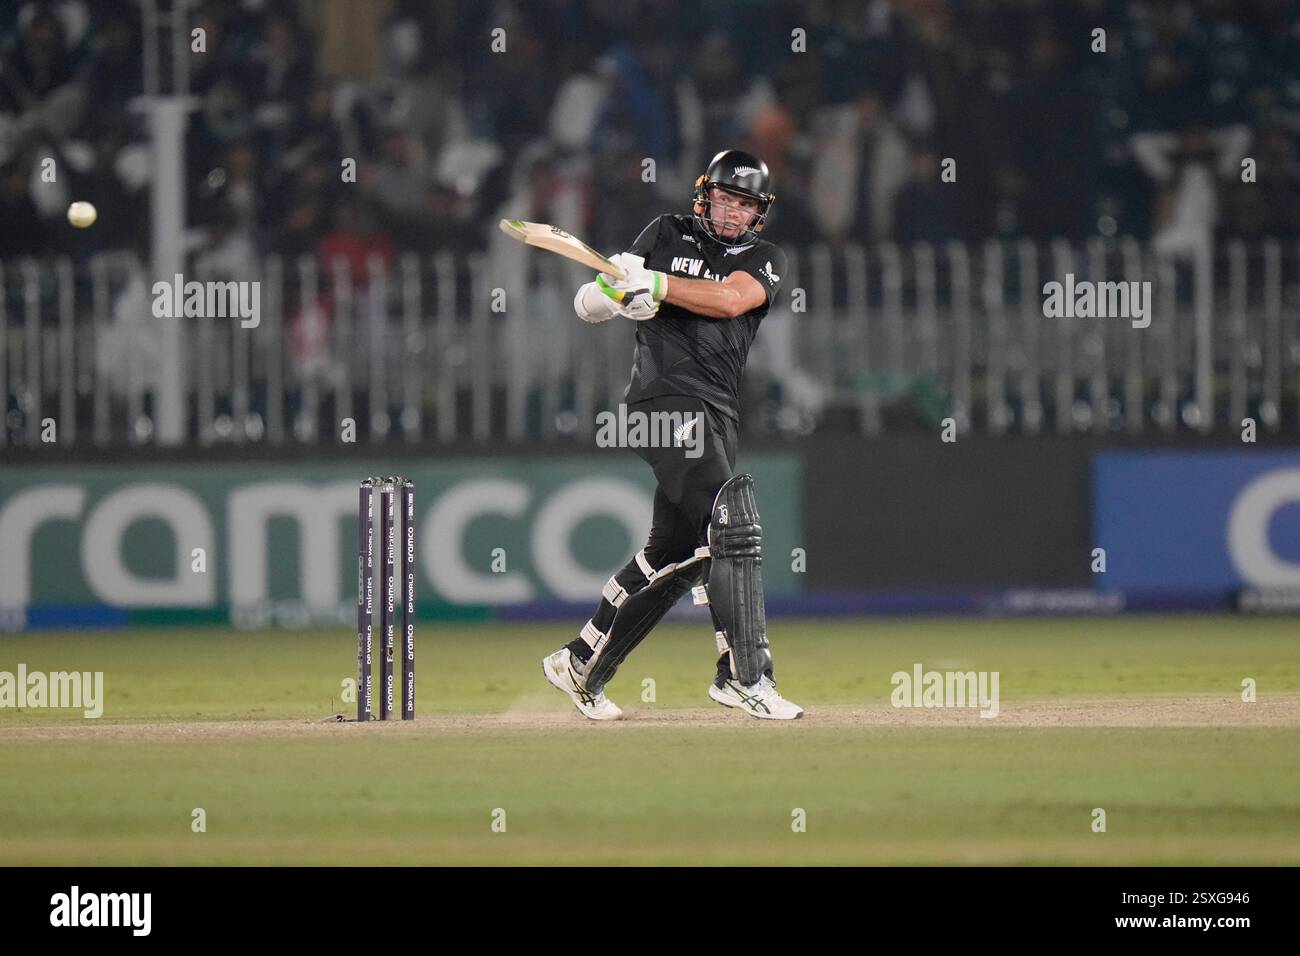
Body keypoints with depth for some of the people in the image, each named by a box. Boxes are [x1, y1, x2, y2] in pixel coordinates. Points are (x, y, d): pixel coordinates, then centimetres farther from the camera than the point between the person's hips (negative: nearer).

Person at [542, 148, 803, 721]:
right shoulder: (667, 236, 10)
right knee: (732, 524, -20)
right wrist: (619, 290, -13)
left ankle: (582, 664, 24)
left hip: (717, 412, 5)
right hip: (665, 394, -5)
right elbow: (588, 306, 9)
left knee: (677, 553, 10)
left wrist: (654, 283, -19)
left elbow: (730, 299, -11)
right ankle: (745, 676, -24)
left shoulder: (764, 258, 12)